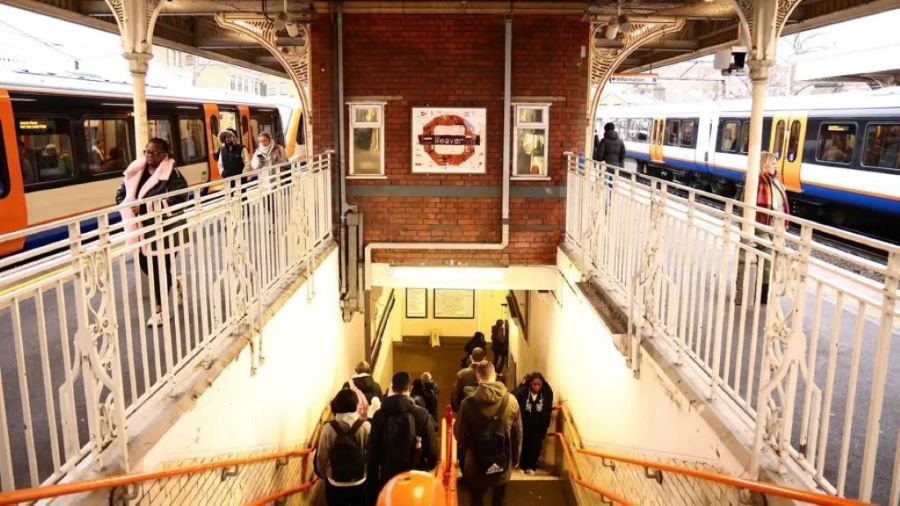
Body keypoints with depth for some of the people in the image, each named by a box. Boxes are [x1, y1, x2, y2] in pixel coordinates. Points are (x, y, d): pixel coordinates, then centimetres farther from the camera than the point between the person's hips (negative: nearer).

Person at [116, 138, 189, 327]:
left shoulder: (172, 174, -11)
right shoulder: (136, 172, 8)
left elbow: (176, 201, -22)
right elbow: (121, 195, 13)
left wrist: (144, 207, -24)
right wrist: (130, 206, -11)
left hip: (165, 229, -6)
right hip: (143, 229, 6)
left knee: (161, 268, 2)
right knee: (146, 265, 11)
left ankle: (160, 309, 18)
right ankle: (174, 283, 40)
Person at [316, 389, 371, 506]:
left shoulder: (329, 428, -12)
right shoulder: (365, 426, -14)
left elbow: (321, 456, -5)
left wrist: (322, 473, 15)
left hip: (335, 484, 0)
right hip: (359, 483, 0)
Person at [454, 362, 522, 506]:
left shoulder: (468, 403, -19)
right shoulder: (511, 401, -12)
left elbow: (459, 433, -9)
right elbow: (517, 433, -3)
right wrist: (515, 458, 12)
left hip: (477, 462, -1)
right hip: (503, 462, 2)